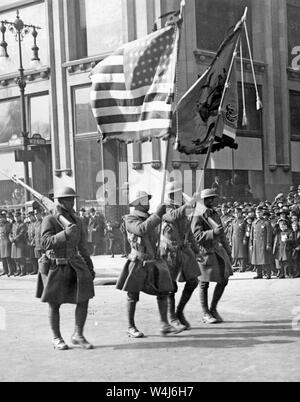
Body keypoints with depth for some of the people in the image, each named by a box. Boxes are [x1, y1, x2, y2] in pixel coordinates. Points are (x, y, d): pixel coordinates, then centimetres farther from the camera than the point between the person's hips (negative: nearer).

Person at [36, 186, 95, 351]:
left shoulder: (77, 220, 9)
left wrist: (90, 267, 15)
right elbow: (46, 243, -22)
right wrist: (65, 233, -34)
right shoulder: (50, 220, -8)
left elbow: (82, 246, 16)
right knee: (54, 304, 5)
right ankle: (57, 339, 19)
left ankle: (78, 335, 7)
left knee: (84, 299, -6)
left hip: (74, 265, 5)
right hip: (55, 267, -5)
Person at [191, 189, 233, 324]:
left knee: (223, 280, 4)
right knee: (204, 283, 1)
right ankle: (205, 314, 10)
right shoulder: (198, 217, -9)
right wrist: (213, 232, -33)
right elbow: (198, 236, -19)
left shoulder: (215, 214, 14)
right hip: (205, 252, -7)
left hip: (218, 250, 7)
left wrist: (228, 252, 19)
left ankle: (213, 309, 19)